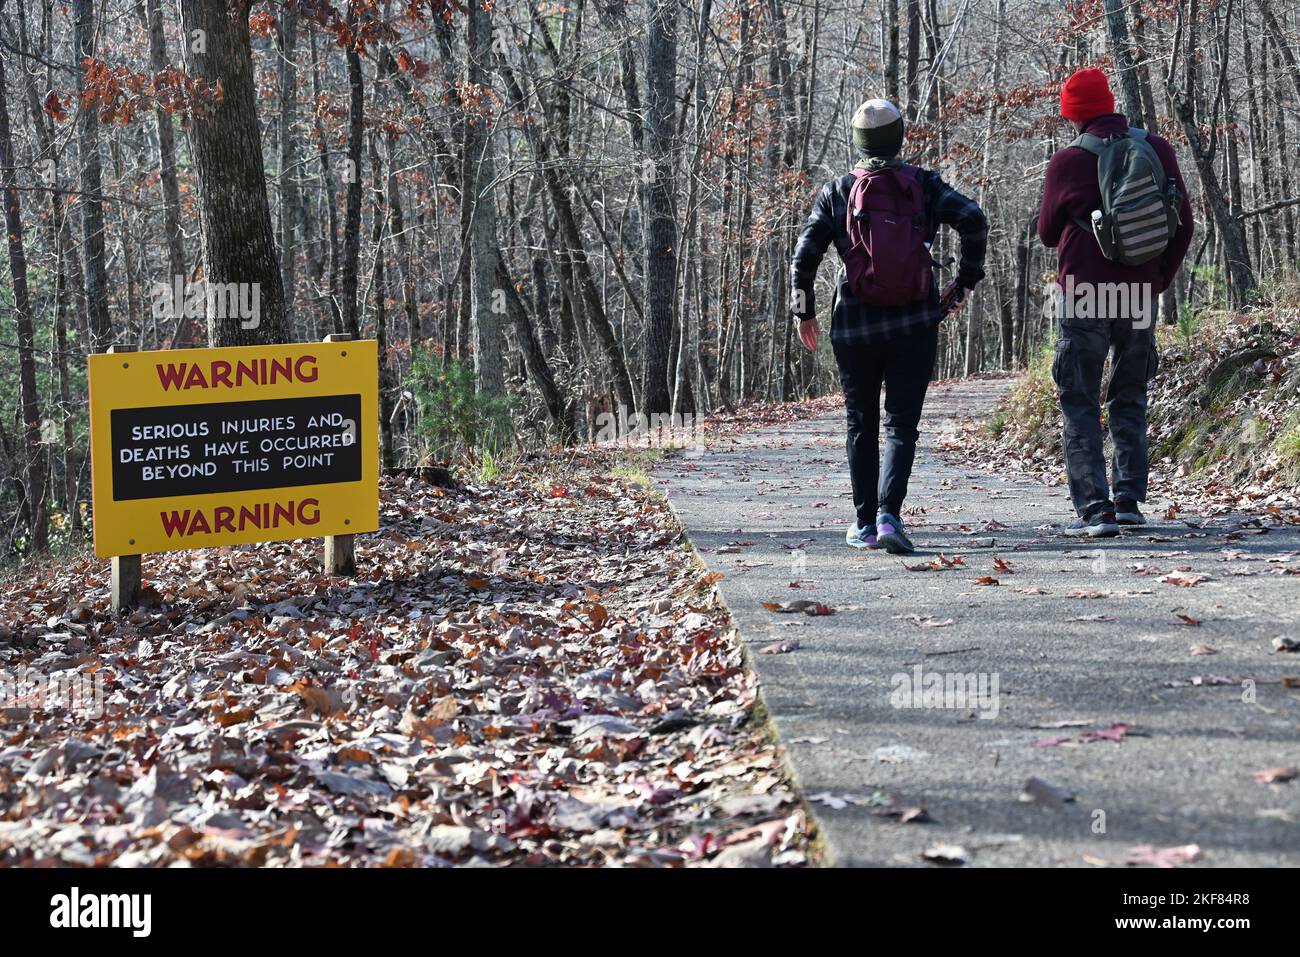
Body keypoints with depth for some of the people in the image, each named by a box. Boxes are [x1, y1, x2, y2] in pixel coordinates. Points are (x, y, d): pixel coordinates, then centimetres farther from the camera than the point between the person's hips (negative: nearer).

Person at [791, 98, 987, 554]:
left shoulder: (837, 192, 1)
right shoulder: (922, 184, 1)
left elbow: (805, 253, -3)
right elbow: (973, 218, -11)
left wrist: (803, 312, 8)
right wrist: (965, 281, -2)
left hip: (855, 327, 1)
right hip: (916, 324, 0)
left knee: (861, 425, 13)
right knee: (901, 425, 1)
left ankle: (864, 524, 15)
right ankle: (889, 514, -18)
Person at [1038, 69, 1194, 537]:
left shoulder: (1067, 163, -10)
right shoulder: (1158, 149, 0)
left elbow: (1048, 233, 4)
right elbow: (1183, 224, 4)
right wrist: (1160, 278, 13)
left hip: (1084, 297, -4)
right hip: (1141, 298, 4)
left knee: (1080, 404, 2)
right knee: (1129, 399, 19)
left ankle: (1094, 508, -7)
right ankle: (1129, 499, 17)